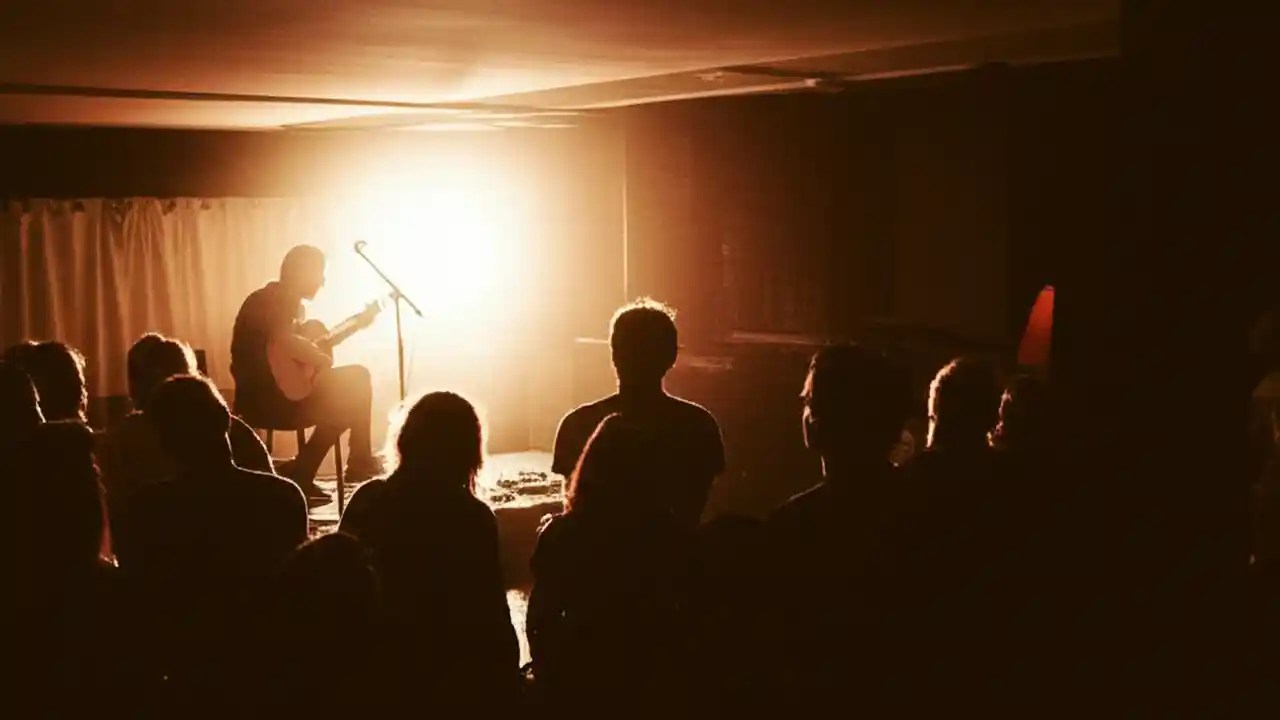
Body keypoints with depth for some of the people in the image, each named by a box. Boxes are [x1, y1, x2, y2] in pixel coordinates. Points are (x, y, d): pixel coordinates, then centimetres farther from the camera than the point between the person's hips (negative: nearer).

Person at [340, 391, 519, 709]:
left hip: (374, 670, 5)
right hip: (453, 680, -4)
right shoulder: (474, 519, -19)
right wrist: (507, 681, -1)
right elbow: (490, 617, -15)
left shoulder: (367, 500, -7)